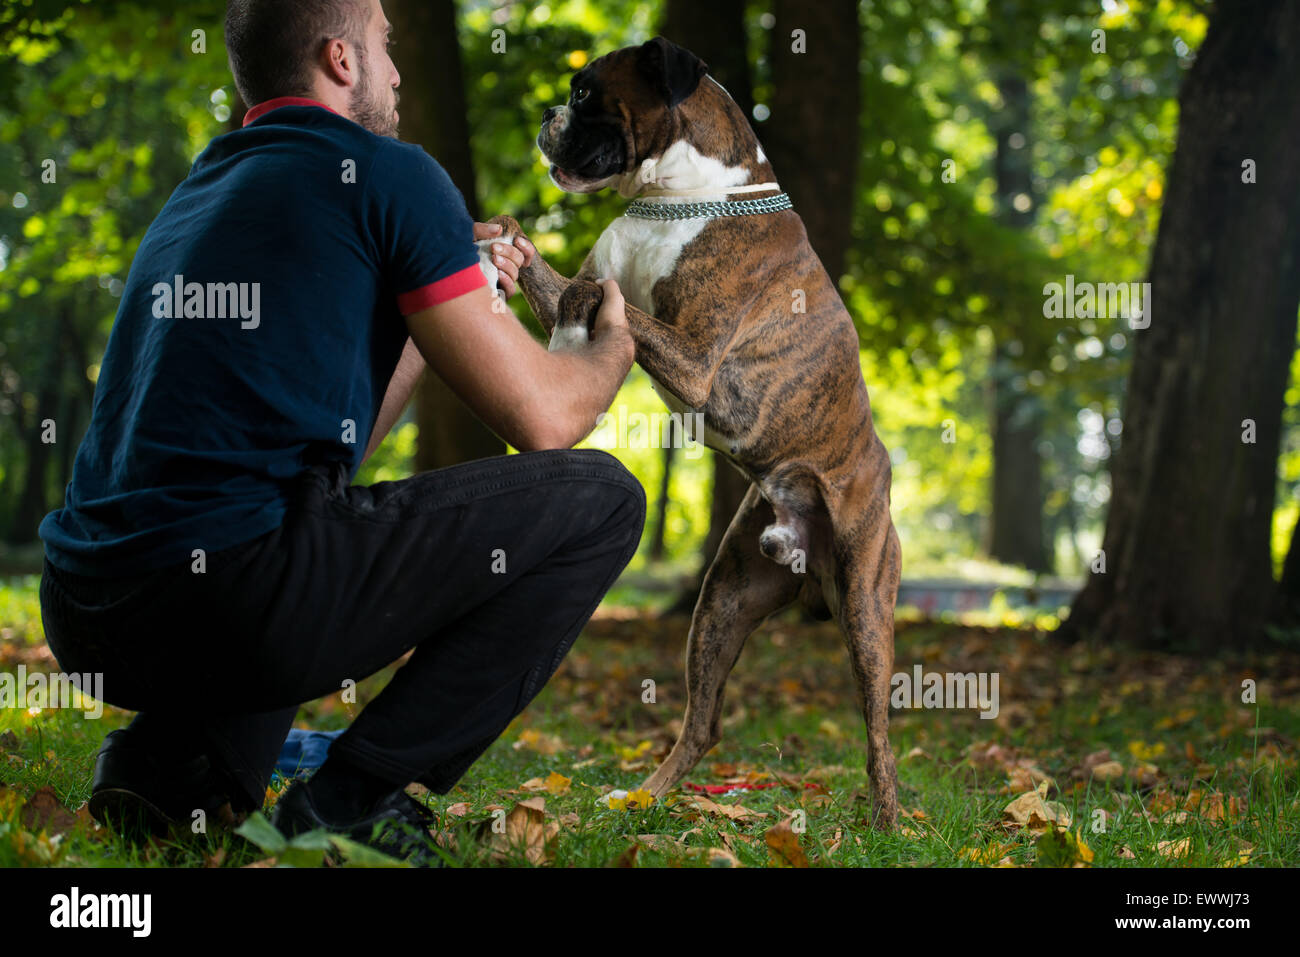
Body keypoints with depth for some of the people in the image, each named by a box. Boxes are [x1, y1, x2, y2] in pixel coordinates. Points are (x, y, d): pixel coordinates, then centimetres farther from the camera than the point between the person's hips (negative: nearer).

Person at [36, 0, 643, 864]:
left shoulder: (196, 197, 26)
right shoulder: (386, 175, 2)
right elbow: (543, 420, 1)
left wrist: (446, 297, 36)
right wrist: (614, 341, 23)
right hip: (234, 594, -8)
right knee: (598, 498, 3)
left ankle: (172, 756, 15)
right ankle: (357, 792, -4)